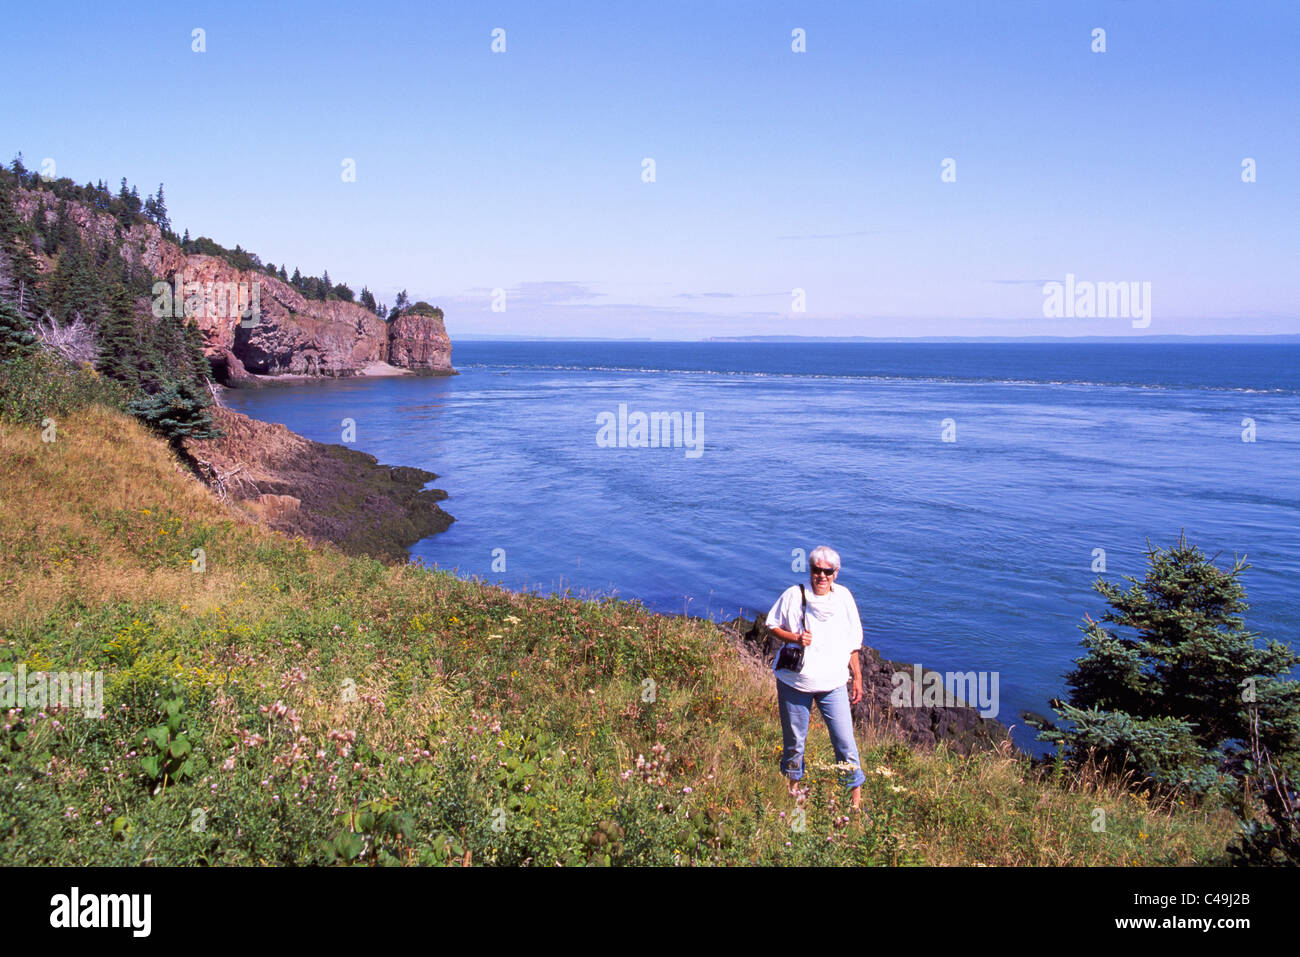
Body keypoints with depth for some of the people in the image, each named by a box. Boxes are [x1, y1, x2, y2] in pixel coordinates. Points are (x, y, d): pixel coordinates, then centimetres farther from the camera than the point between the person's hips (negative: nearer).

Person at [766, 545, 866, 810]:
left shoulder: (844, 597, 1)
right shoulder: (794, 595, -7)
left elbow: (852, 644, 9)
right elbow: (773, 625, 3)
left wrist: (857, 678, 10)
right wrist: (795, 637, -16)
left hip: (833, 683, 1)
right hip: (794, 681, -1)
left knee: (845, 741, -1)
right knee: (794, 741, 12)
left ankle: (856, 795, 11)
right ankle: (792, 786, 31)